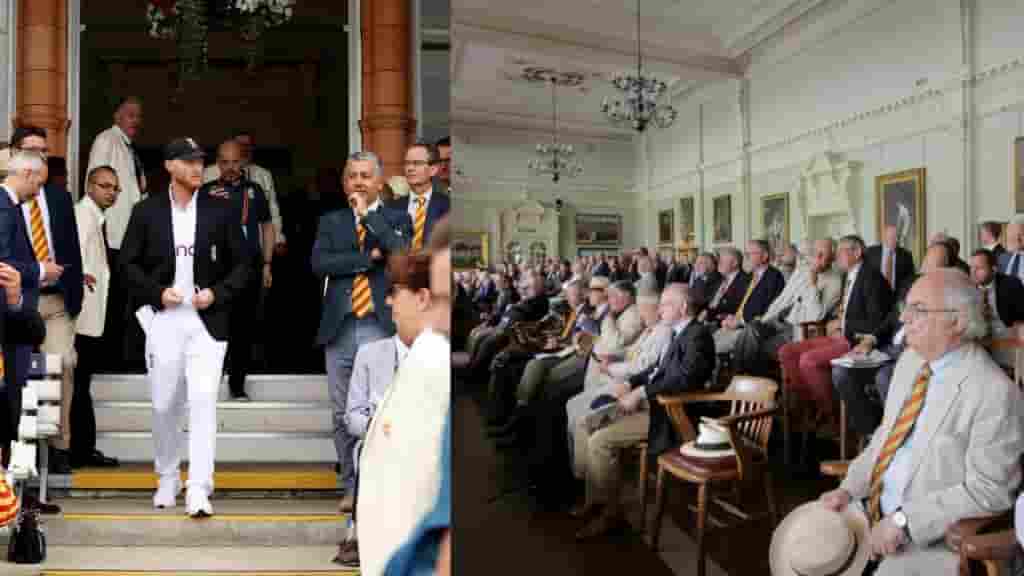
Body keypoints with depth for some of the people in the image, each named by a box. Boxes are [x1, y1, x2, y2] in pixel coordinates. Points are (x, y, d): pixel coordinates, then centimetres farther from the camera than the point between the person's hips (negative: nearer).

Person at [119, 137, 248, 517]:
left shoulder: (219, 211, 4)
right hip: (163, 319, 1)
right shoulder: (147, 211, 5)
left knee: (203, 400, -12)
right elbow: (128, 263, 5)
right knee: (164, 405, 11)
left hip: (207, 319, -1)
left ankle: (199, 490, -8)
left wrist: (217, 293, -10)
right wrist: (157, 292, -9)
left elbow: (240, 265, 5)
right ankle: (167, 479, 31)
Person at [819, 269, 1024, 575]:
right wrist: (850, 489, 1)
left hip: (933, 538, -7)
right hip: (873, 511, 7)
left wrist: (904, 520, -21)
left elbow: (987, 492, -19)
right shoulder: (910, 360, 6)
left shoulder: (994, 392, -18)